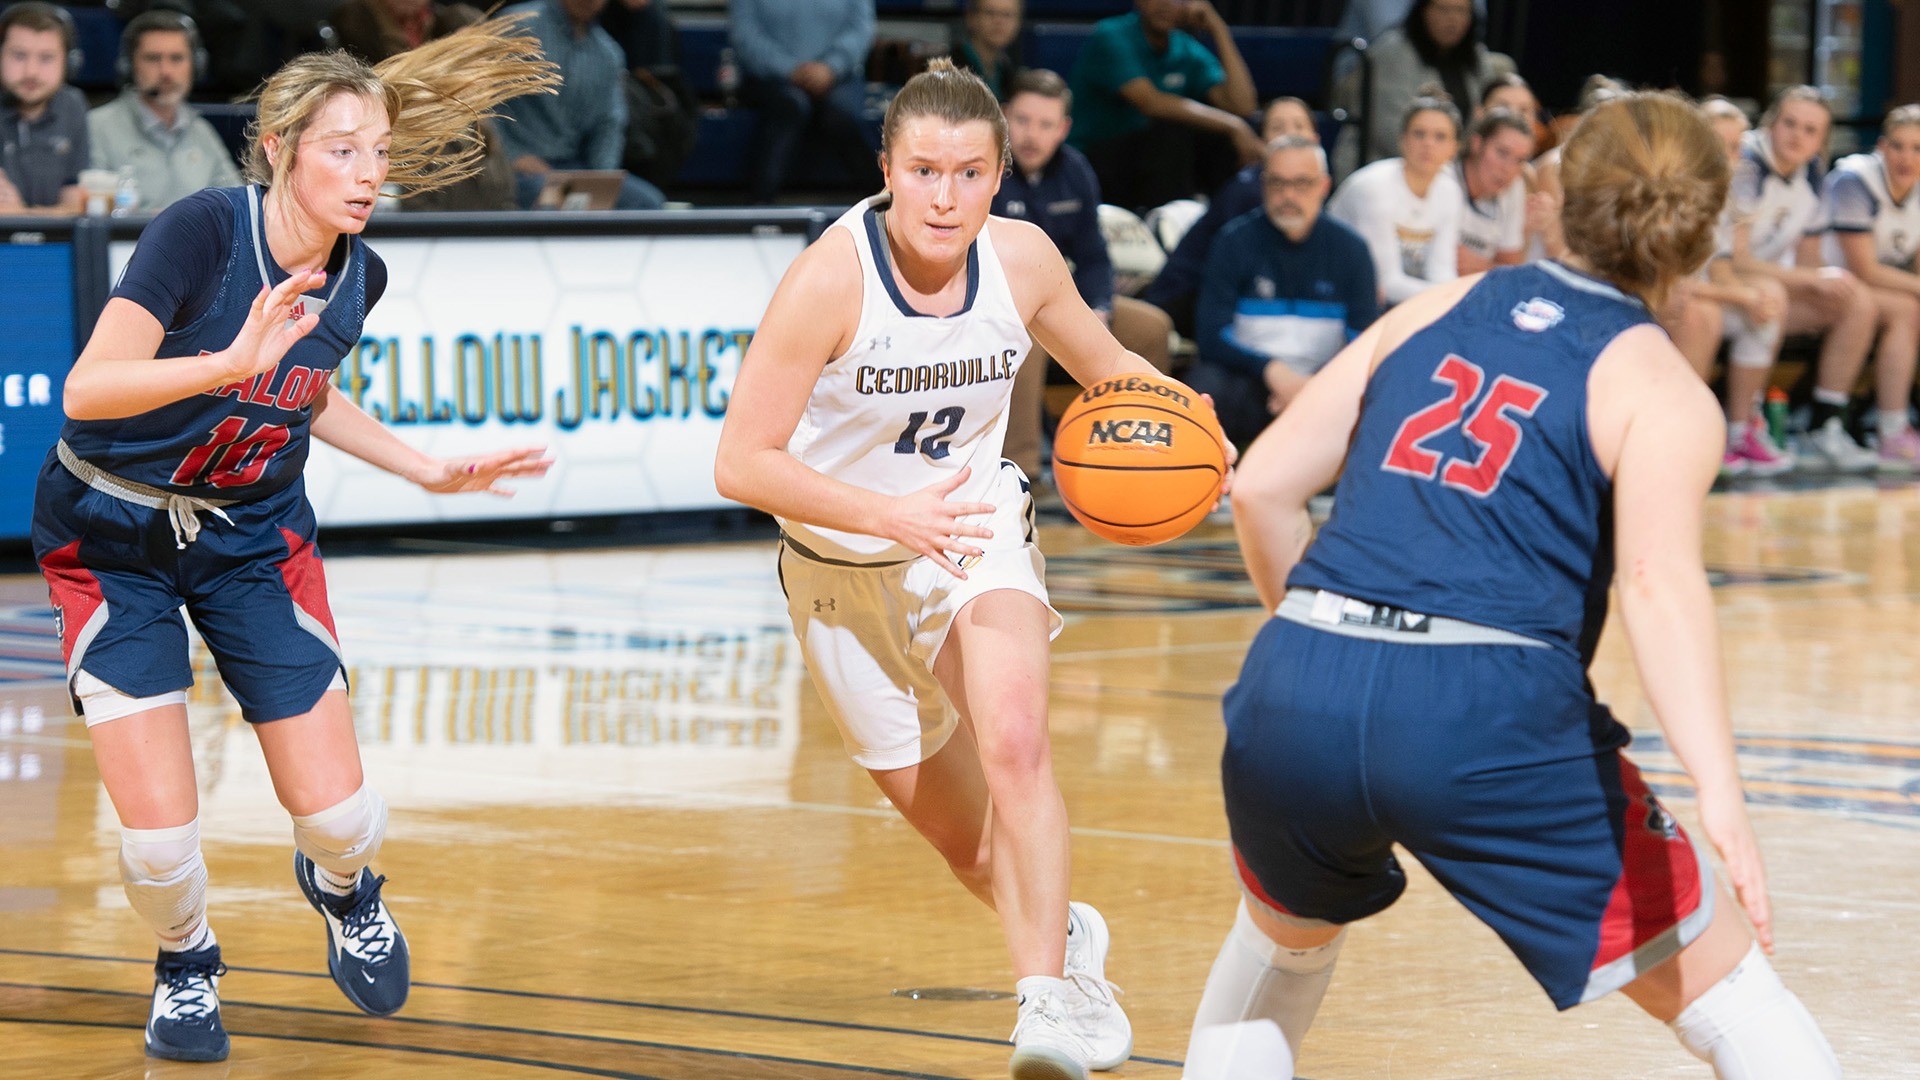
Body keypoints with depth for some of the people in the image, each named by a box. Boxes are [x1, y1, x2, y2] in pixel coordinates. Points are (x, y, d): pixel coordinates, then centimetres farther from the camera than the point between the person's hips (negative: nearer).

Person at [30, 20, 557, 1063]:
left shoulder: (358, 275, -5)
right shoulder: (201, 230, -24)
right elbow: (87, 391, -33)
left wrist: (428, 469, 11)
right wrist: (230, 364, -46)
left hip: (254, 536, 4)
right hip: (113, 536, -4)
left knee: (337, 815, -4)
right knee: (159, 835, -12)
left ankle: (340, 884, 34)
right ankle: (185, 964, 23)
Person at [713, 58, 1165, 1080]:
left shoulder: (1022, 258, -15)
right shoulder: (830, 277, -27)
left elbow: (1104, 364, 6)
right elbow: (741, 464, -27)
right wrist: (890, 512, -38)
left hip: (975, 534, 1)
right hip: (845, 565, -1)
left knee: (1012, 746, -28)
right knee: (961, 840, 11)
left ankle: (1049, 992, -24)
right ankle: (1062, 931, 41)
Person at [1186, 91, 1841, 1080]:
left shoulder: (1438, 311, 19)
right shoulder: (1659, 389, 5)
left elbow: (1262, 487, 16)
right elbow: (1657, 579, -14)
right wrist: (1718, 795, -25)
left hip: (1296, 697, 4)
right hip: (1489, 719, -4)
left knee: (1286, 933, 36)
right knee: (1731, 994, 9)